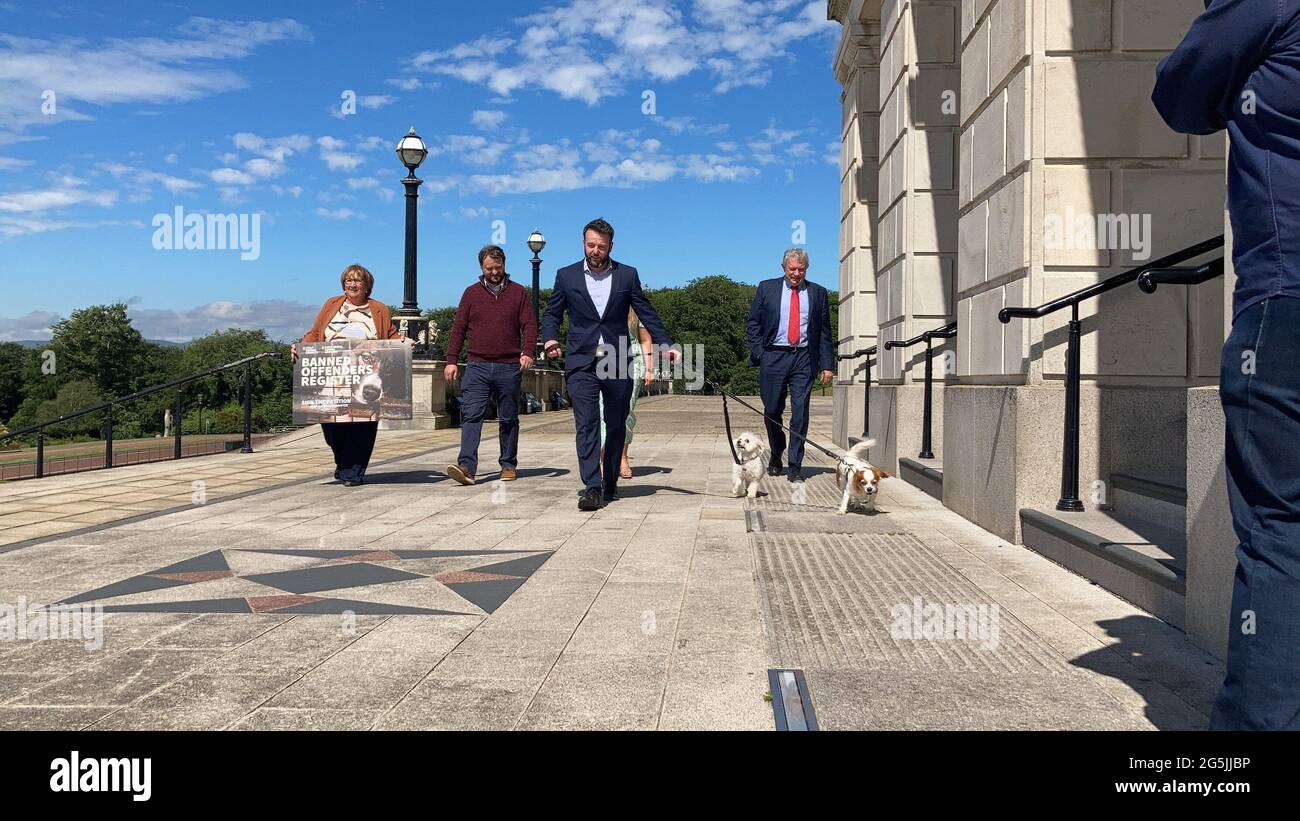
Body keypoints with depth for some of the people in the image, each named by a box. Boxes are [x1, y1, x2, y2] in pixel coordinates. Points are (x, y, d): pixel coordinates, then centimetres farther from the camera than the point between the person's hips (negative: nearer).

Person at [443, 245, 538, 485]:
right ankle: (467, 466, -17)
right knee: (471, 416, -11)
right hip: (477, 366, 0)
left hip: (509, 368, 0)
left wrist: (527, 352, -14)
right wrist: (451, 360, 3)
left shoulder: (519, 293, 8)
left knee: (508, 419, 8)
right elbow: (458, 328, 10)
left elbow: (529, 325, 3)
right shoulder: (471, 293, 11)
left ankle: (508, 465, 19)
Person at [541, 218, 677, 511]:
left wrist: (666, 344, -1)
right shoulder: (566, 276, 8)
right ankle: (592, 488, -15)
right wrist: (549, 338, -7)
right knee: (586, 424, -11)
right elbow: (552, 313, 13)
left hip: (618, 363, 1)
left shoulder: (627, 275, 7)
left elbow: (647, 313, 8)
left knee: (616, 426, 8)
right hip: (582, 363, -1)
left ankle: (610, 484, 21)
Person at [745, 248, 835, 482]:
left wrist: (827, 365, 2)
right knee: (772, 410, 5)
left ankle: (795, 465, 3)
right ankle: (776, 456, 27)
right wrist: (759, 353, -4)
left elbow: (825, 331, 9)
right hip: (773, 357, 0)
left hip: (804, 358, 0)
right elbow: (752, 324, 8)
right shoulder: (766, 288, 8)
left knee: (800, 412, -3)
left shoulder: (818, 293, 10)